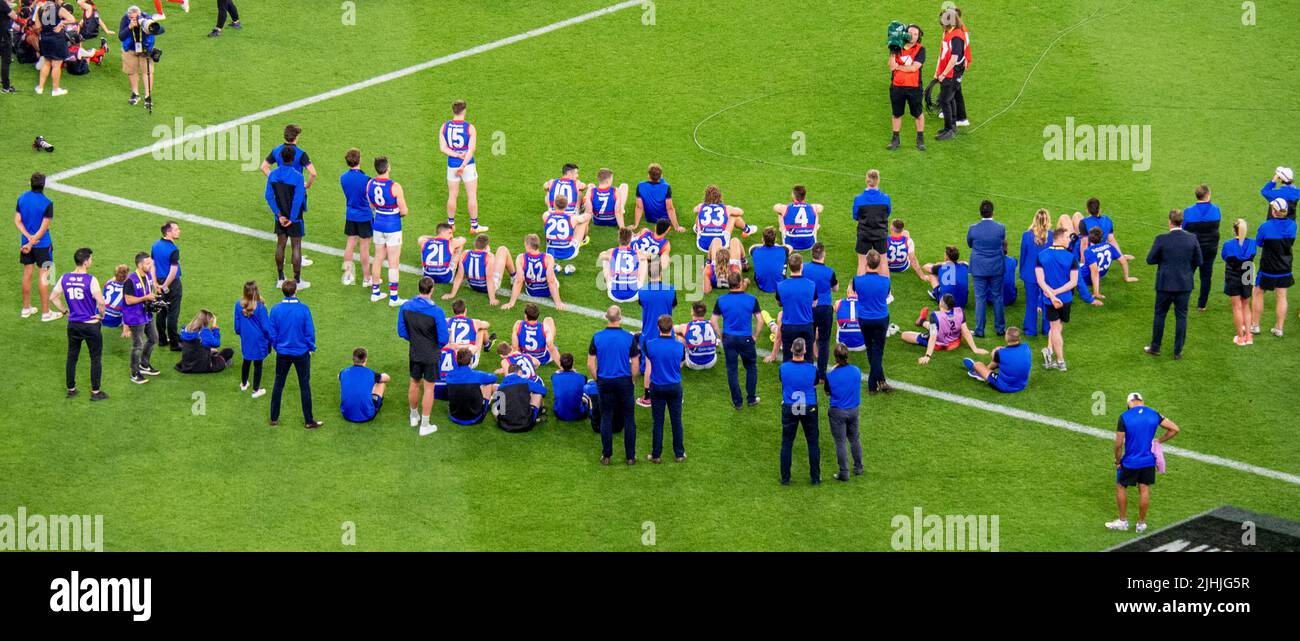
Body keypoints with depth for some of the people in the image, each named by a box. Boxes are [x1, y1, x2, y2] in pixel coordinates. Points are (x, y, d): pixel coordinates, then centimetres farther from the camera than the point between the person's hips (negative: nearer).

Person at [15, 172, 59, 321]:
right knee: (43, 276, 2)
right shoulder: (47, 204, -19)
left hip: (25, 242, 5)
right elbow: (43, 228, -18)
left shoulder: (22, 198, -4)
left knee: (27, 273, 16)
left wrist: (29, 237, -9)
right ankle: (45, 312, 8)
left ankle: (26, 308, 25)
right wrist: (32, 243, -12)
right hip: (43, 244, -5)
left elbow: (17, 221, -4)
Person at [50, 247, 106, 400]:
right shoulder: (91, 280, -18)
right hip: (91, 324, -5)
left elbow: (54, 297, 4)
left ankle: (71, 389, 25)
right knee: (96, 358, 9)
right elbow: (100, 302, -22)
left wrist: (65, 311, 12)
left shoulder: (64, 278, -2)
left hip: (73, 324, 5)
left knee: (72, 357, 17)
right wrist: (101, 314, -4)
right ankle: (95, 392, 13)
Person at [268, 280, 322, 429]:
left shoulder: (276, 309, -9)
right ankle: (308, 421, 13)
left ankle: (274, 419, 21)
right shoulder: (303, 309, -16)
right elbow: (310, 332, -11)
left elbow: (272, 333, -1)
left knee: (278, 385, 16)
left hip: (282, 354, 2)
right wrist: (311, 348, 6)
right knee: (304, 386, 8)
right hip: (301, 353, -2)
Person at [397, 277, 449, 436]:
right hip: (431, 355, -4)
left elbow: (401, 332, 0)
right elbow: (444, 339, -18)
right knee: (429, 388, 7)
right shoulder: (437, 312, -24)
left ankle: (414, 416, 42)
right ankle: (425, 425, 14)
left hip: (414, 353, 4)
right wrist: (438, 345, 5)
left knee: (414, 384, 23)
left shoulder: (405, 307, -10)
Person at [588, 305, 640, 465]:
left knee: (606, 418, 9)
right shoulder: (629, 338, -9)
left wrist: (597, 380, 11)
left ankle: (606, 456, 11)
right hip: (624, 380, -1)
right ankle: (630, 456, 9)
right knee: (628, 419, 7)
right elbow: (636, 365, -6)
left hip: (604, 382, 1)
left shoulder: (597, 337, -5)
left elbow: (590, 364, -3)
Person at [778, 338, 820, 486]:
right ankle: (815, 478, 16)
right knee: (813, 443, 12)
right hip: (809, 409, 0)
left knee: (786, 443, 11)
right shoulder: (812, 369, -16)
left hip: (789, 408, 1)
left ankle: (785, 478, 13)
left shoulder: (783, 368, -15)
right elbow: (815, 384, 0)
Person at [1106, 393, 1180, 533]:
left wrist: (1117, 461, 2)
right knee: (1144, 490, 13)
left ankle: (1123, 521, 24)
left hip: (1130, 462, -3)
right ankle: (1141, 524, 22)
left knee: (1121, 487, 16)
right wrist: (1159, 440, 9)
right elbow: (1174, 429, 1)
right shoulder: (1154, 415, -3)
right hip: (1148, 461, 3)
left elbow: (1118, 444, -13)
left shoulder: (1124, 417, -14)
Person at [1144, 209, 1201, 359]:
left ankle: (1155, 348, 24)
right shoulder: (1192, 239, -8)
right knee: (1181, 317, 11)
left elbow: (1150, 259, -10)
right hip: (1185, 284, 2)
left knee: (1160, 315, 14)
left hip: (1165, 284, -2)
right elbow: (1198, 261, 0)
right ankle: (1178, 351, 15)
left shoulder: (1162, 240, -16)